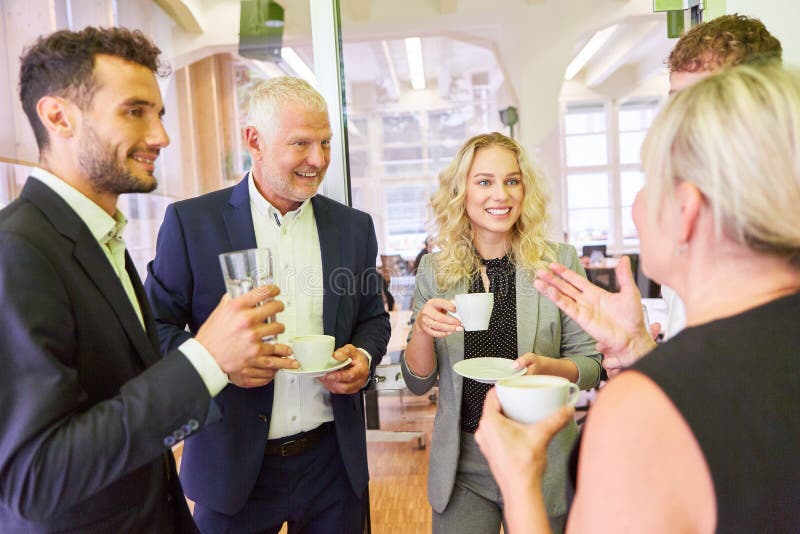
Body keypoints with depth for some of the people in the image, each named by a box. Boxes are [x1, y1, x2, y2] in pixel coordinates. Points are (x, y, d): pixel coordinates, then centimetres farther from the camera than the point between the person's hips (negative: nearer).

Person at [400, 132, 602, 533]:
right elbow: (418, 383, 0)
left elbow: (590, 365, -2)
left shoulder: (559, 262, -7)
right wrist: (422, 328, -20)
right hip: (461, 469, 1)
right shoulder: (434, 271, -3)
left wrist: (546, 367, -23)